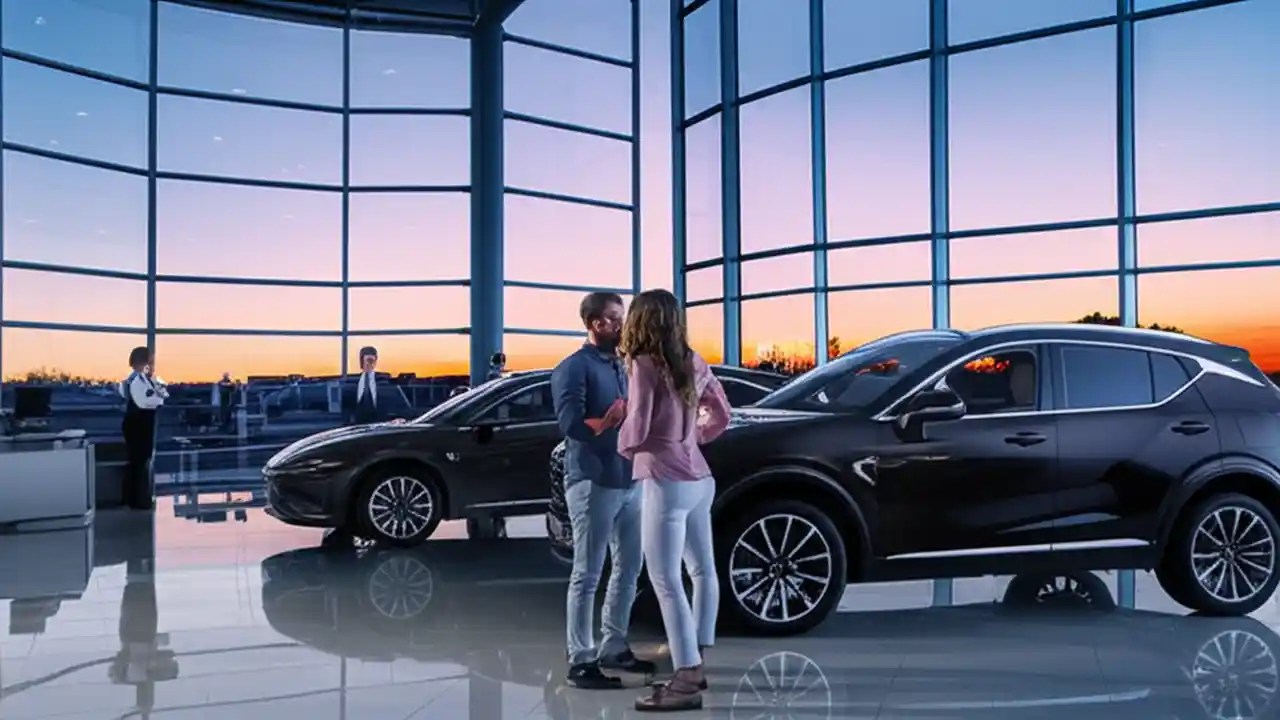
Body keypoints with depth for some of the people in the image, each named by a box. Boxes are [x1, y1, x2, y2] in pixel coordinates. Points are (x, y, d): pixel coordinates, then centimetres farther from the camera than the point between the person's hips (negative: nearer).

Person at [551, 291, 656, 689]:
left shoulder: (621, 367, 17)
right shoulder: (574, 367, -6)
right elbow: (572, 424, -18)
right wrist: (612, 420, -15)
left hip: (629, 481, 8)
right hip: (592, 483, -8)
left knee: (629, 568, 14)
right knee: (588, 574, -3)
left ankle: (613, 649, 26)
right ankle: (581, 662, 5)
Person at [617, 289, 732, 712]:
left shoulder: (644, 365, -12)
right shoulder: (692, 363, 9)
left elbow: (635, 432, -14)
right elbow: (721, 414, 18)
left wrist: (623, 446, 6)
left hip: (666, 483, -9)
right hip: (698, 479, 9)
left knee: (666, 581, -4)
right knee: (702, 571, 17)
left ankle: (686, 682, -3)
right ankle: (694, 667, 29)